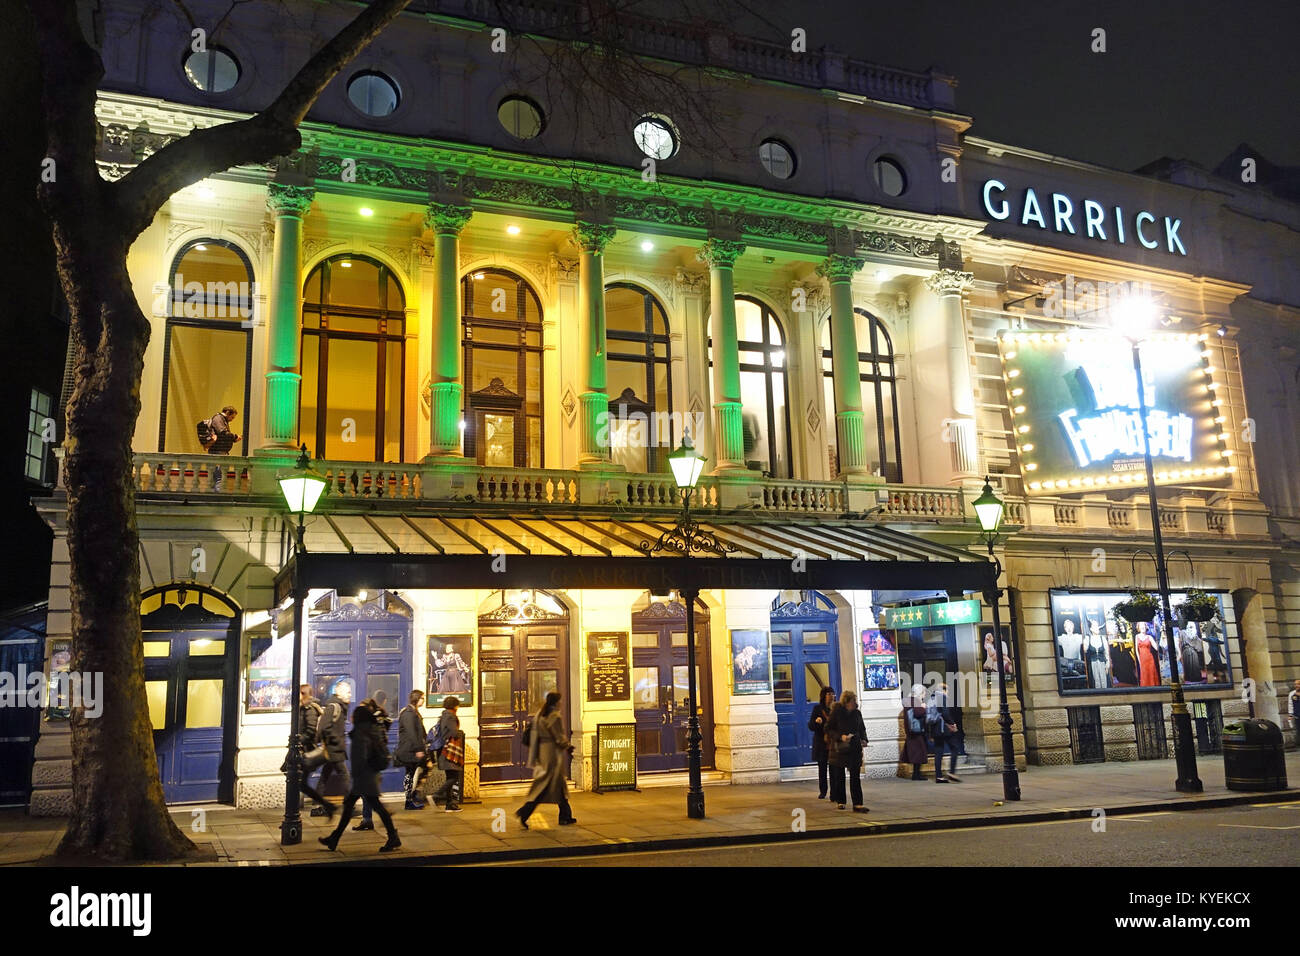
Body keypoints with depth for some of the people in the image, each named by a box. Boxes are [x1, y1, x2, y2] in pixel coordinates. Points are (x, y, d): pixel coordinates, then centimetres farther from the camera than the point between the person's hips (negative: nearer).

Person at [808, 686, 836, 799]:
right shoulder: (817, 708, 1)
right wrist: (816, 722, -21)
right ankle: (822, 791, 15)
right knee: (822, 767, 4)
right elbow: (810, 726, -1)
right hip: (821, 742, -1)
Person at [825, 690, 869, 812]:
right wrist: (841, 737, -21)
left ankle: (857, 804, -5)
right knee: (839, 776, 9)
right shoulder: (836, 712, -9)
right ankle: (839, 801, 25)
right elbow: (828, 729, -8)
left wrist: (864, 740, -2)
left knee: (855, 777, -4)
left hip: (855, 749, 3)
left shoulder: (857, 713, 4)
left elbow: (862, 729, 16)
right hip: (839, 748, -3)